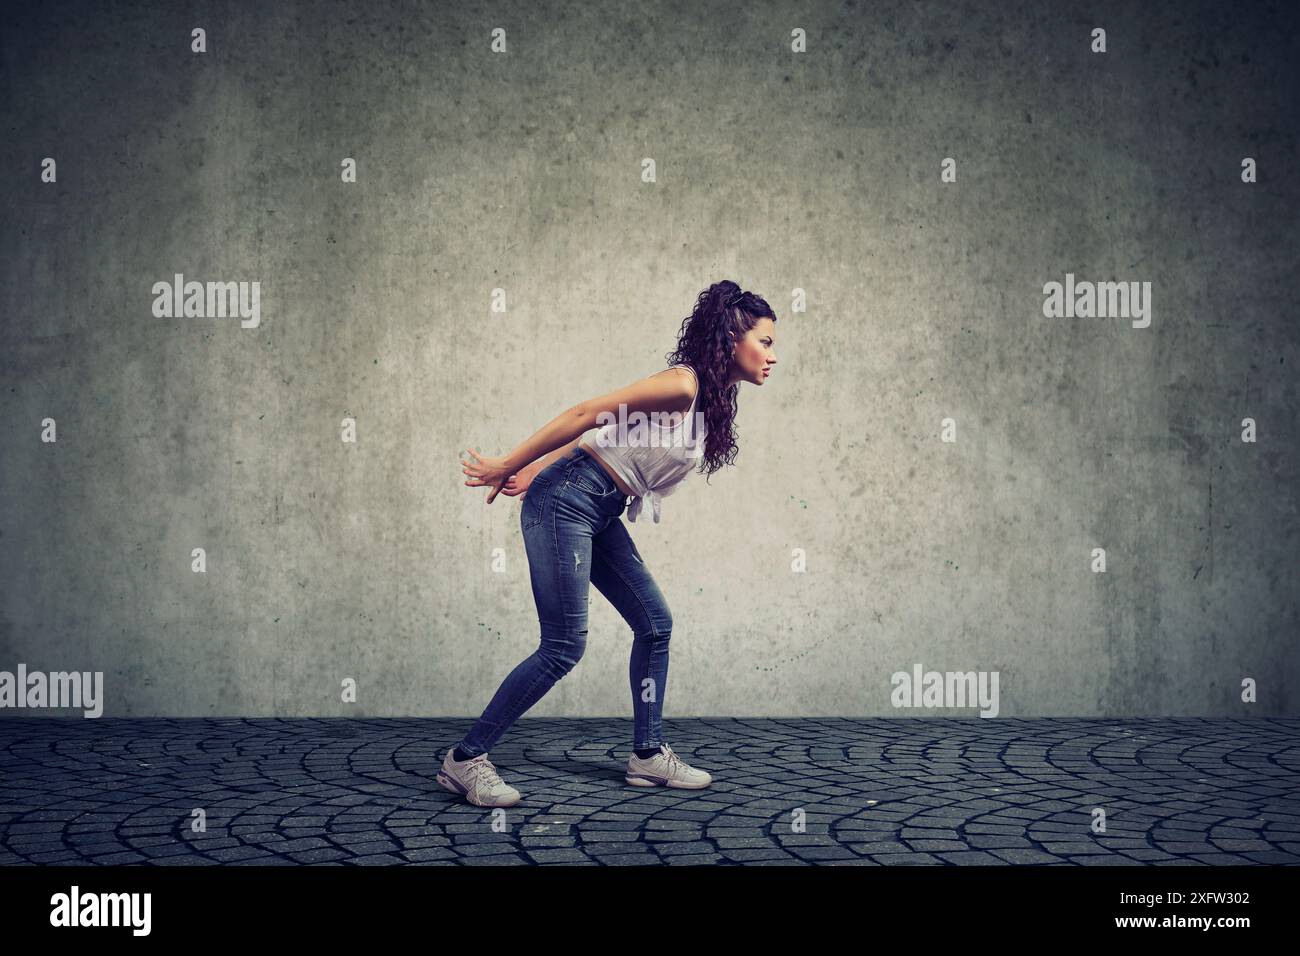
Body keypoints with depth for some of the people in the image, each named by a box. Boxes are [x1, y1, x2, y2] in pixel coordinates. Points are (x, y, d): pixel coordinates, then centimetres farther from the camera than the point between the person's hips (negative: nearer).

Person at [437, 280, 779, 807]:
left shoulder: (711, 398, 13)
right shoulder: (682, 384, -17)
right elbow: (587, 414, -18)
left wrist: (534, 473, 13)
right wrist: (508, 466, -13)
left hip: (600, 514, 10)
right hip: (566, 501, -10)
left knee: (655, 622, 8)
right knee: (564, 646, -9)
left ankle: (648, 755, 17)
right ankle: (464, 759, 0)